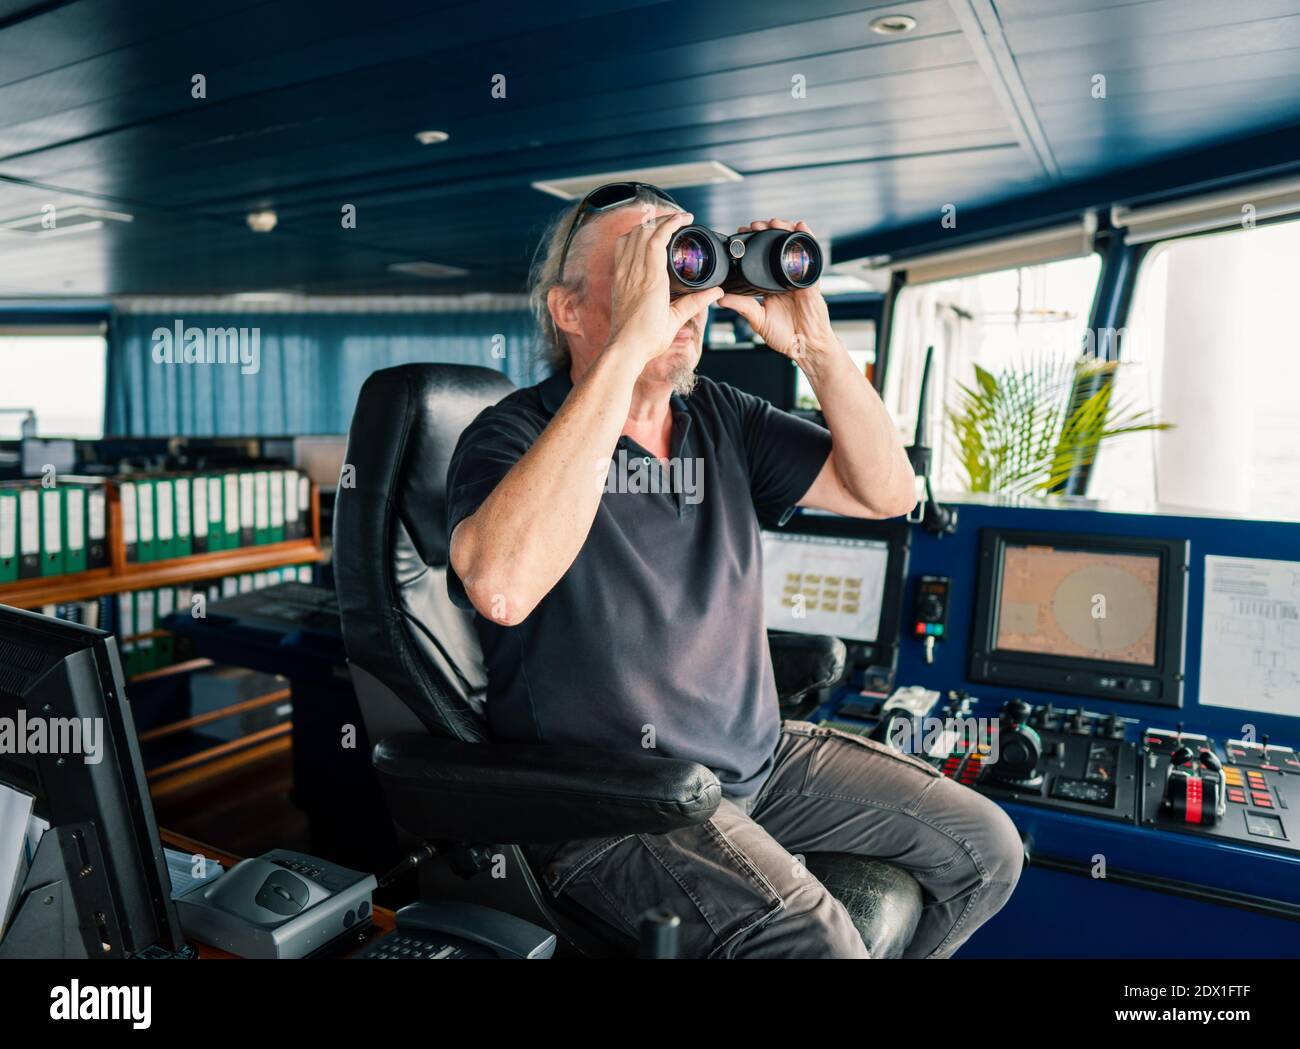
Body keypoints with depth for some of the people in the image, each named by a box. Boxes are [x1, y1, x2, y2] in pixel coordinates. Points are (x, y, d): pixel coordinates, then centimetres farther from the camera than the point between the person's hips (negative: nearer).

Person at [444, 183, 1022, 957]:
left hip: (758, 758, 7)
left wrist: (815, 345, -11)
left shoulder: (723, 419, 8)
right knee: (811, 937, -28)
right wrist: (629, 343, -33)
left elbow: (887, 493, 3)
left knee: (985, 849, 6)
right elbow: (502, 587, -36)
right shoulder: (517, 434, -13)